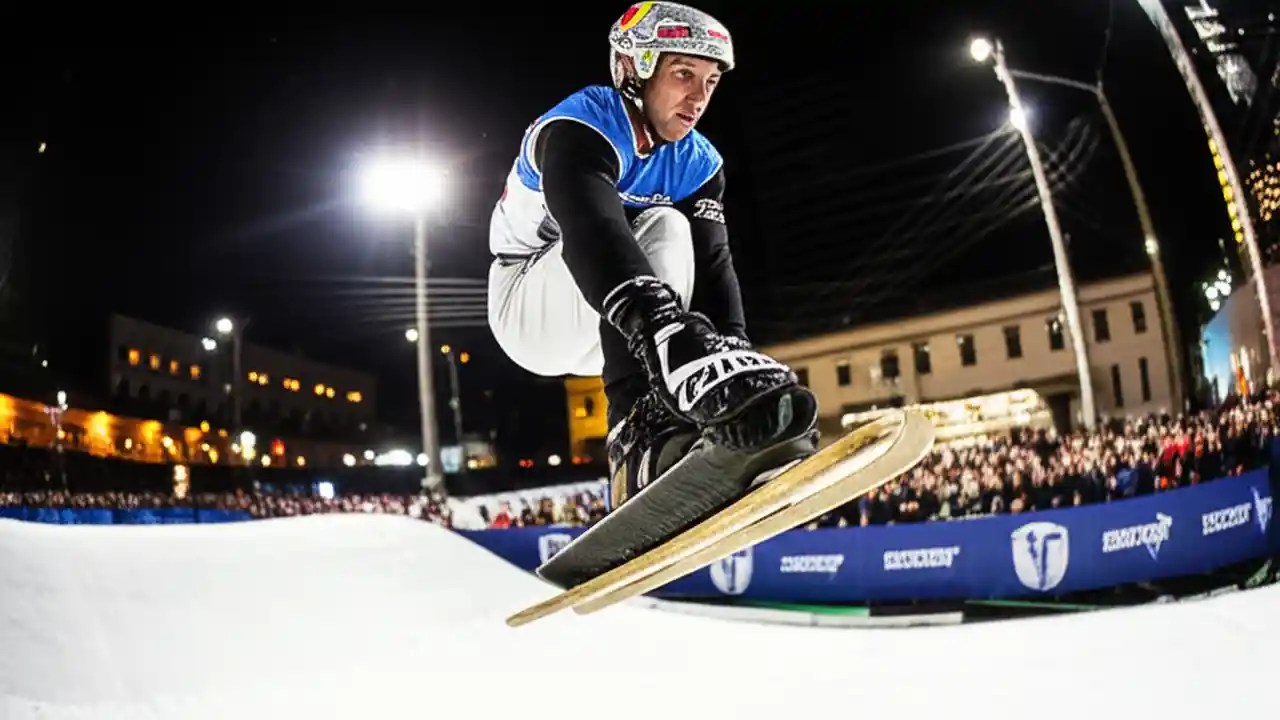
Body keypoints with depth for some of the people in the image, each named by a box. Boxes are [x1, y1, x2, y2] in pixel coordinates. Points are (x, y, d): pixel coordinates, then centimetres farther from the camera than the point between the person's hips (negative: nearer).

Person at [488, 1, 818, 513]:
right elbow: (590, 227, -45)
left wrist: (735, 351, -33)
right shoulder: (581, 127, -24)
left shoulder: (698, 162, -2)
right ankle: (644, 431, -49)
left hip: (598, 336, 8)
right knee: (660, 227, -29)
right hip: (527, 304, -8)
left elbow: (713, 265, -14)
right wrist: (664, 326, -62)